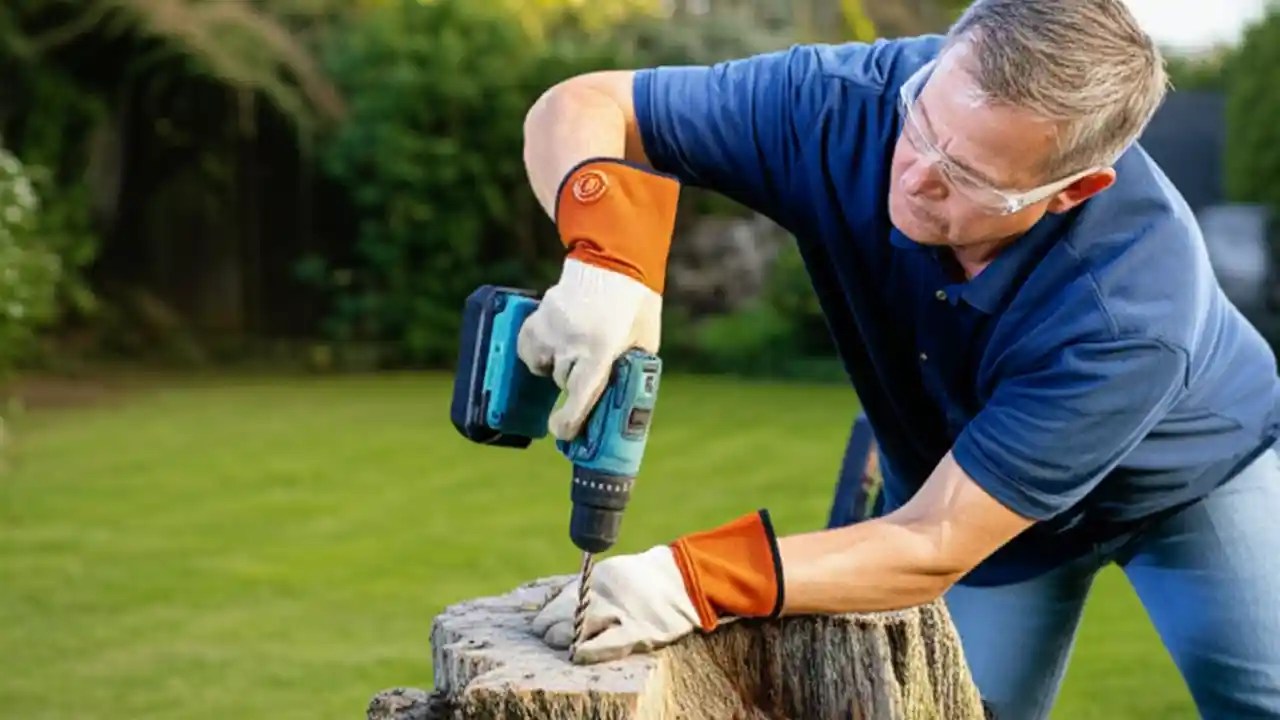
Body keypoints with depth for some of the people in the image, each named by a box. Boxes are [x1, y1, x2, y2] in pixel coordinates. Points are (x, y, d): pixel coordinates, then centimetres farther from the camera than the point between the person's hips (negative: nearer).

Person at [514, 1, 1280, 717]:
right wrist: (608, 253, -46)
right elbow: (578, 109, -24)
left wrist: (692, 581, -49)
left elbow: (933, 547, -37)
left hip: (1188, 470, -2)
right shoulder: (847, 105, -32)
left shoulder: (1137, 299, -40)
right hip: (955, 475, 3)